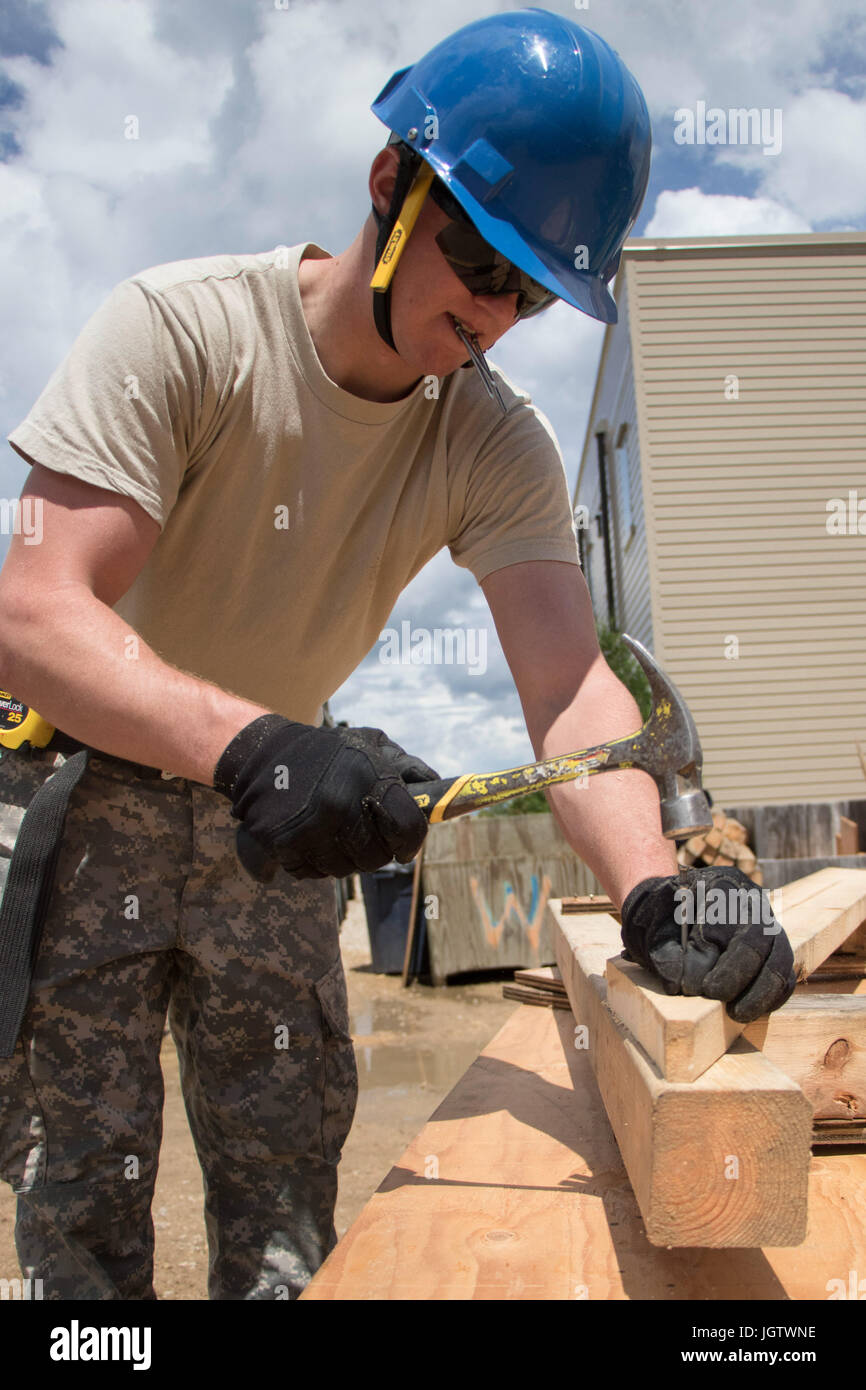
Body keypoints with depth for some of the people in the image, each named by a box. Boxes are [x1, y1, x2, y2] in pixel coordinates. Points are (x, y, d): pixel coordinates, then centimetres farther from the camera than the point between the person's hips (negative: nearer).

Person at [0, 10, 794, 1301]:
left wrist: (652, 893, -43)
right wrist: (249, 745, -50)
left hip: (277, 809, 4)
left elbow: (568, 679, -24)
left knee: (286, 1171, 10)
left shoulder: (499, 448, -11)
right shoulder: (179, 326, -22)